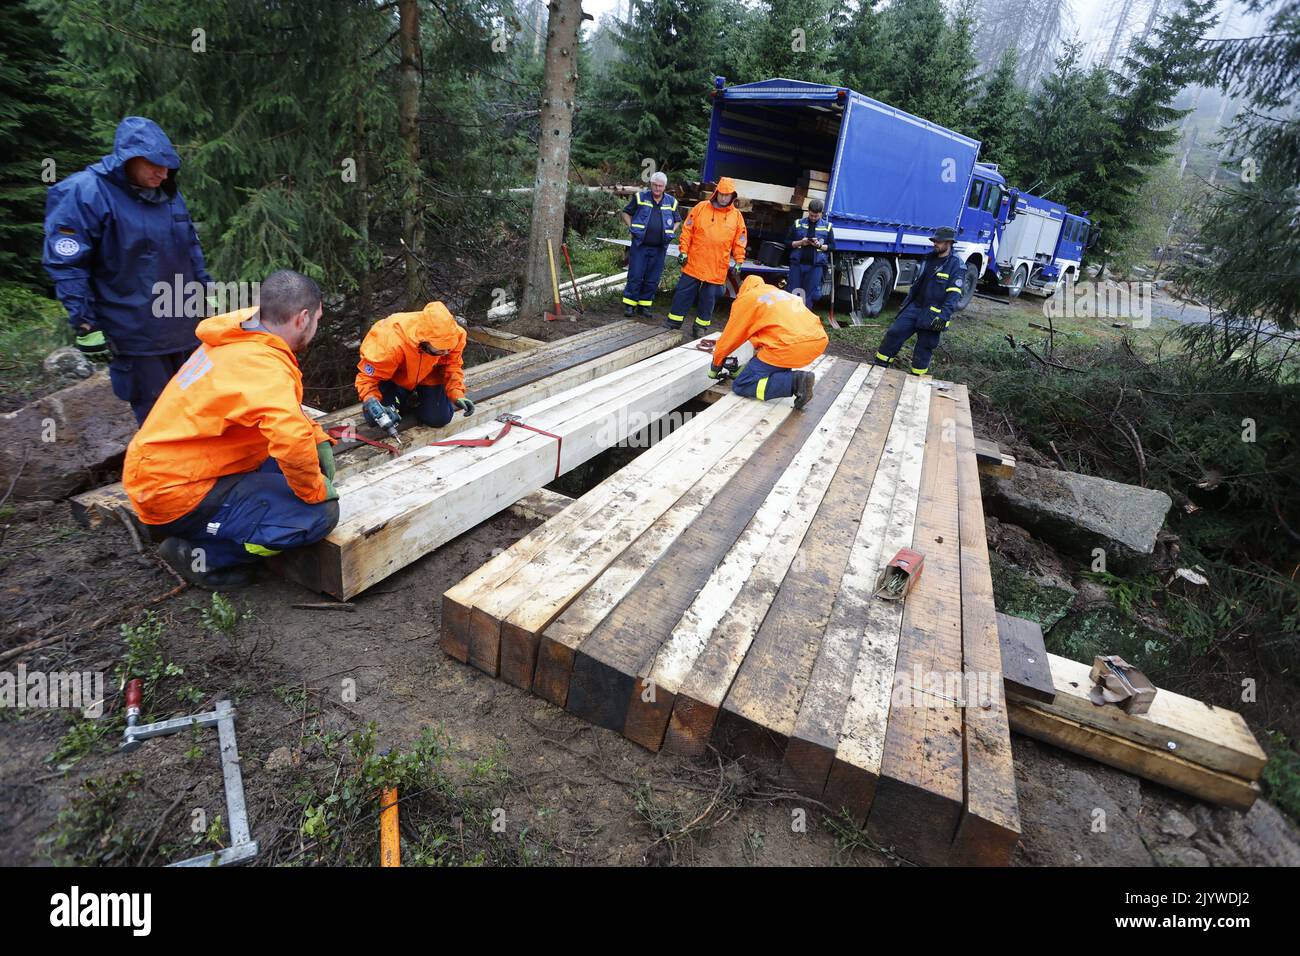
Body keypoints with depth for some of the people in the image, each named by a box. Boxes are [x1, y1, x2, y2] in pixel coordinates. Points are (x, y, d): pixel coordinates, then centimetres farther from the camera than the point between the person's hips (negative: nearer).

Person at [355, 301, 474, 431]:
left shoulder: (453, 334, -33)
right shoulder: (393, 342, -42)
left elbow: (452, 366, -15)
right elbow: (367, 376, -30)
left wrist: (457, 394, -29)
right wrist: (370, 400, -47)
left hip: (427, 375, 2)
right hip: (392, 376, -2)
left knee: (439, 419, -10)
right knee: (376, 419, -16)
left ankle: (416, 400, 23)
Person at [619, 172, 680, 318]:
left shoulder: (671, 202, 10)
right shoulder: (640, 197, 3)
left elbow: (677, 221, 23)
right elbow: (626, 213, 11)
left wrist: (671, 232, 6)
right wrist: (631, 227, -3)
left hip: (659, 248, 3)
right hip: (640, 245, -2)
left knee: (653, 279, 6)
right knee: (635, 276, -5)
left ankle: (644, 305, 16)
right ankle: (629, 304, 4)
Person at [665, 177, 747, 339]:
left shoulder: (736, 215, 5)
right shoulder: (701, 207, 2)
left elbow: (740, 240, 8)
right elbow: (687, 230, 2)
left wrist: (739, 261, 1)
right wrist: (683, 250, -3)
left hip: (717, 268, 1)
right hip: (694, 263, 0)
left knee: (709, 297, 5)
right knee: (684, 291, 4)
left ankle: (701, 325, 16)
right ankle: (674, 320, 14)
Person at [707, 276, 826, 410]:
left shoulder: (745, 298, 13)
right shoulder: (783, 293, 33)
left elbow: (729, 337, 19)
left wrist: (715, 366, 33)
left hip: (792, 346, -8)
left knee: (741, 386, 2)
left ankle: (795, 382, -14)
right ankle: (785, 374, 11)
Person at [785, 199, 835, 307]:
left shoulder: (827, 226, 7)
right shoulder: (798, 224, 8)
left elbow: (832, 246, 8)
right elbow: (788, 243, 8)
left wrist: (820, 245, -11)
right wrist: (800, 242, -10)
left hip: (816, 265, 0)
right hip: (797, 263, 1)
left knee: (810, 295, 0)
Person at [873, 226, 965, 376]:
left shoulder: (956, 265, -9)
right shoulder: (929, 259, 12)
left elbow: (954, 294, -17)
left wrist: (944, 315, -27)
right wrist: (906, 302, 20)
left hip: (933, 315, -6)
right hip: (915, 307, 6)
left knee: (924, 347, 2)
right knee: (894, 333, -1)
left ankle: (917, 377, 16)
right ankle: (879, 365, 8)